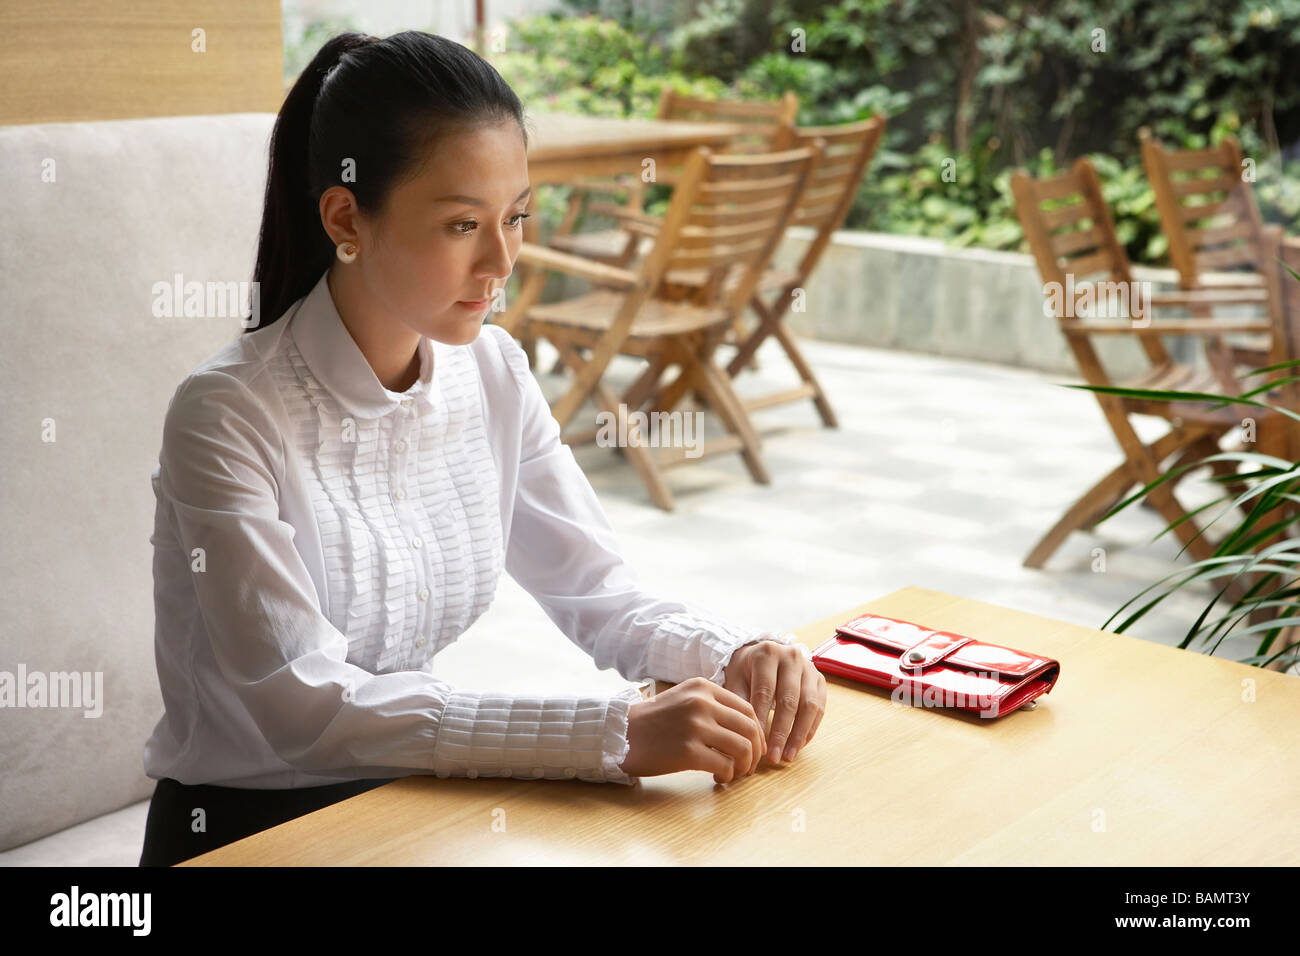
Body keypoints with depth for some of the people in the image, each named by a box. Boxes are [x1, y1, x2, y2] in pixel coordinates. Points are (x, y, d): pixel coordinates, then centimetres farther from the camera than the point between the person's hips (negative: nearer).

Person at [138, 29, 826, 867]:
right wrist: (615, 734, -31)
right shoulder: (228, 417, -19)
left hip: (415, 795, 5)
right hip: (246, 830, -4)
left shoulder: (494, 374, -1)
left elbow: (595, 589, 3)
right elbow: (304, 702, -25)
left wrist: (738, 656, -17)